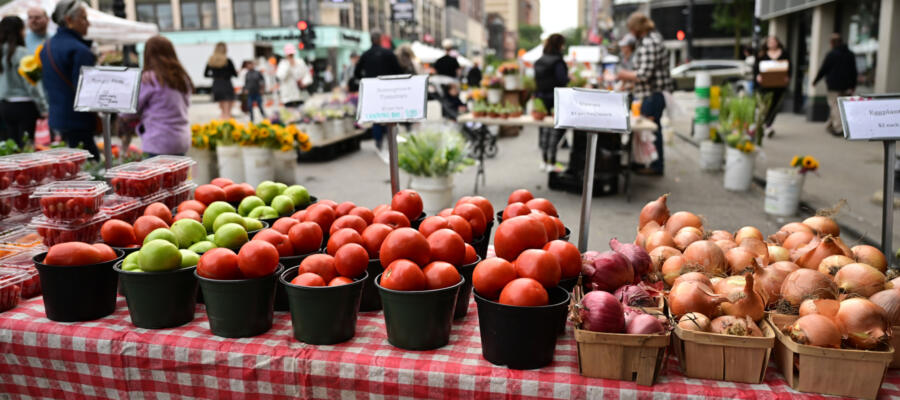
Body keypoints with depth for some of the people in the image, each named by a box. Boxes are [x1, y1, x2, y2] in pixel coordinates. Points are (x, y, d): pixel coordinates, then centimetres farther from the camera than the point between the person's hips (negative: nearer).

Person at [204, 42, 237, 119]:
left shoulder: (211, 61, 5)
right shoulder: (228, 61, -9)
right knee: (227, 113, -3)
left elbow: (205, 74, 11)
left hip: (216, 86, 5)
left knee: (222, 109, 15)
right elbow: (235, 74, -3)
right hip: (227, 86, -5)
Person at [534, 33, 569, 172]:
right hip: (555, 100, -7)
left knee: (544, 129, 14)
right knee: (556, 130, 0)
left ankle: (544, 161, 21)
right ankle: (552, 162, 1)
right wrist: (569, 78, 2)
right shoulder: (557, 61, -14)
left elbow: (536, 80, 10)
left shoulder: (538, 61, 7)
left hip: (541, 99, 7)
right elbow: (562, 81, -16)